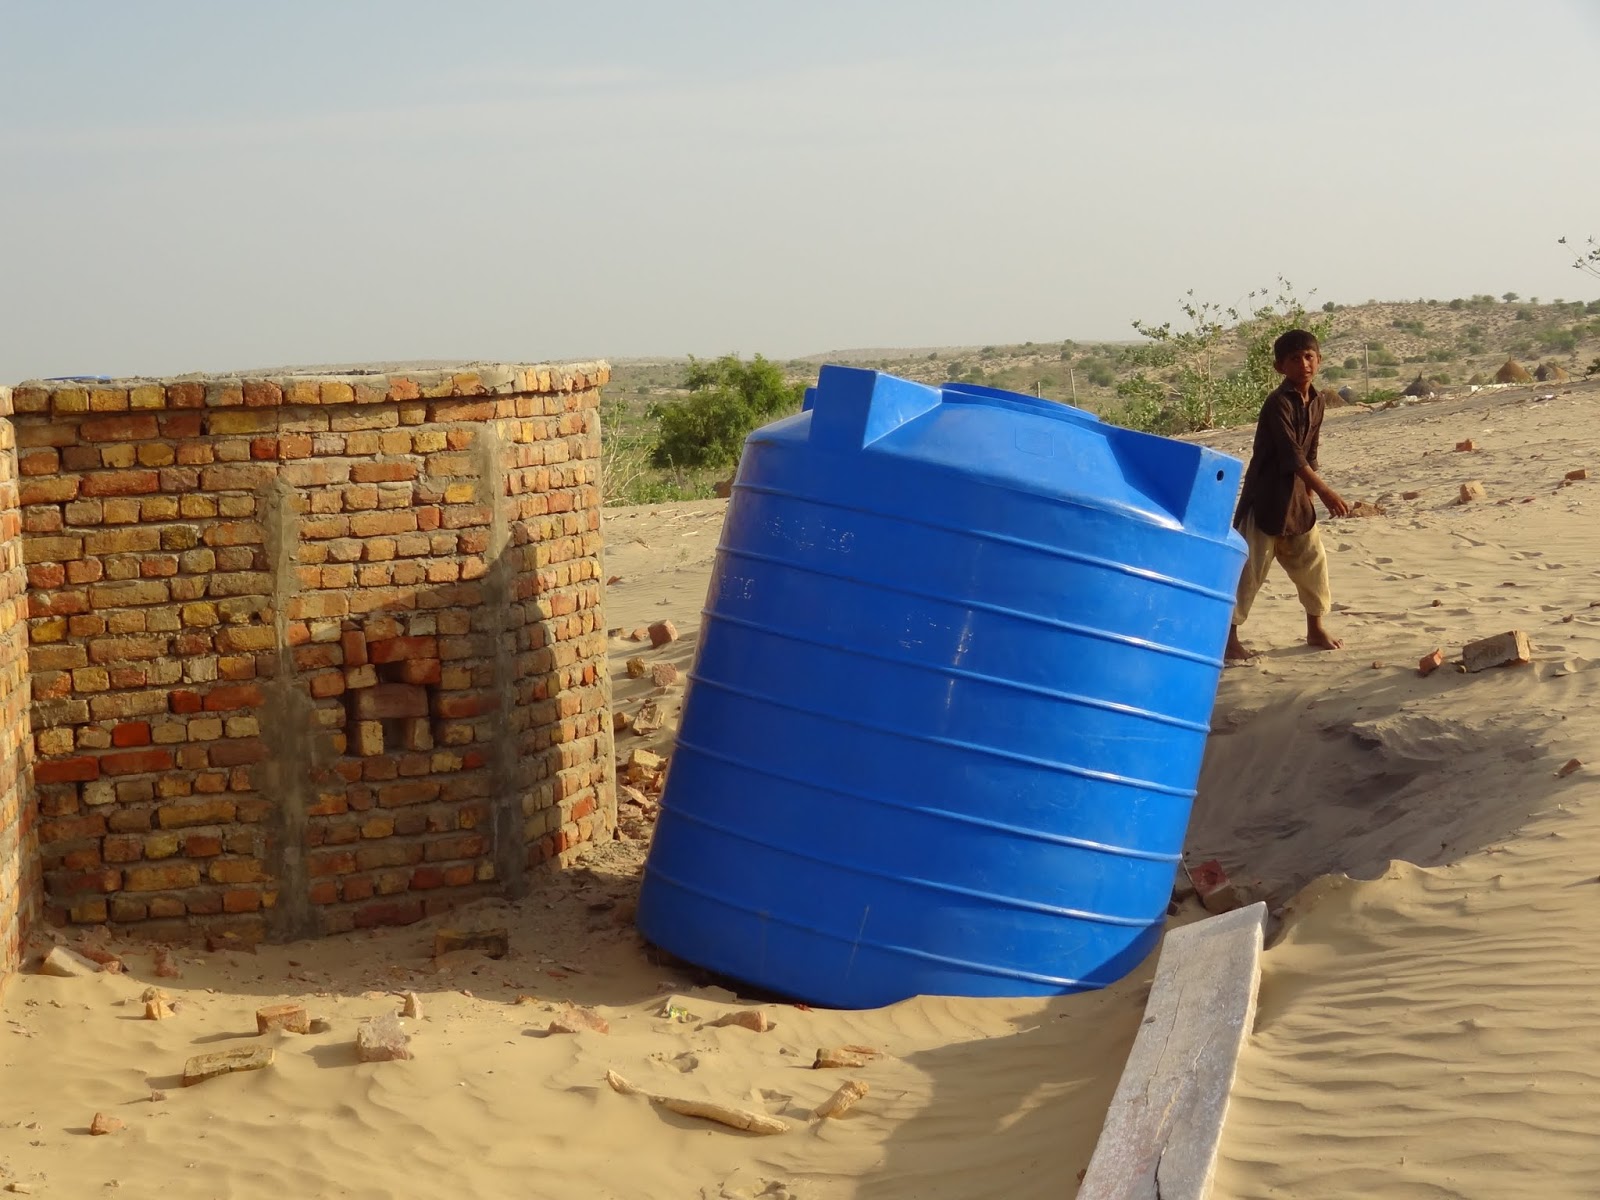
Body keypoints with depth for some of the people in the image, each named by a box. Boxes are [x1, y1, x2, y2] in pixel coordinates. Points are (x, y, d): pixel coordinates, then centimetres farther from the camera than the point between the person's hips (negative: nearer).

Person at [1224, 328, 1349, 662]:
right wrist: (1325, 491, -29)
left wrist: (1309, 493, 10)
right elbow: (1291, 455, -25)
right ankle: (1230, 637, 2)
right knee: (1250, 566, -5)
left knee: (1312, 559, 12)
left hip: (1297, 495, 8)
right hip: (1265, 495, -8)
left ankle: (1316, 628, 28)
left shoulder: (1316, 401, 6)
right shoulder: (1278, 403, -19)